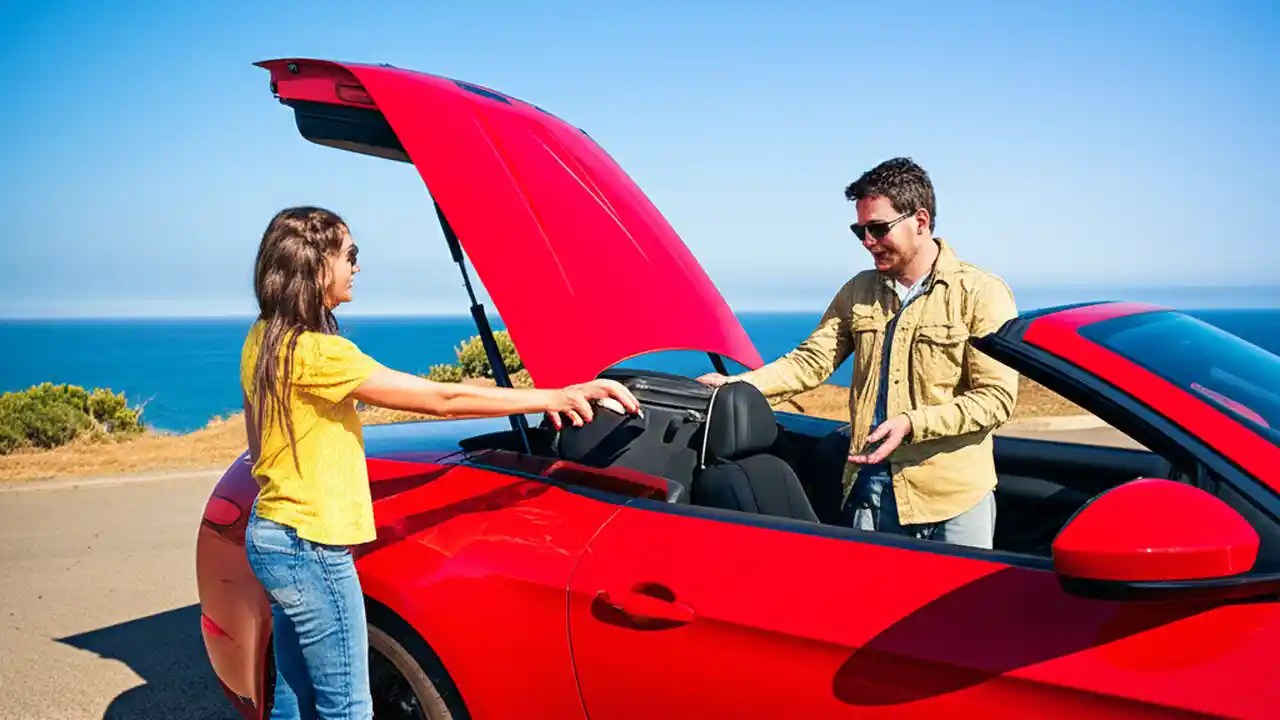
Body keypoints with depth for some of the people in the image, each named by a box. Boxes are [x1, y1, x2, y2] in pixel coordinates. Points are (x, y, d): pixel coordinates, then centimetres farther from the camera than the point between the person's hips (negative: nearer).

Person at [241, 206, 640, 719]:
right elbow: (443, 399, -26)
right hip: (309, 548, -10)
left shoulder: (262, 340, 7)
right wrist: (554, 397, -24)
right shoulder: (315, 352, -23)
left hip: (272, 535, 10)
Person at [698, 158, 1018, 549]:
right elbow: (811, 361, 3)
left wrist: (912, 422, -21)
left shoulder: (982, 294, -6)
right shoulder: (859, 292, 9)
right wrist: (736, 385, -11)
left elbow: (996, 397, -11)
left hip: (955, 500, -4)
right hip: (869, 490, 4)